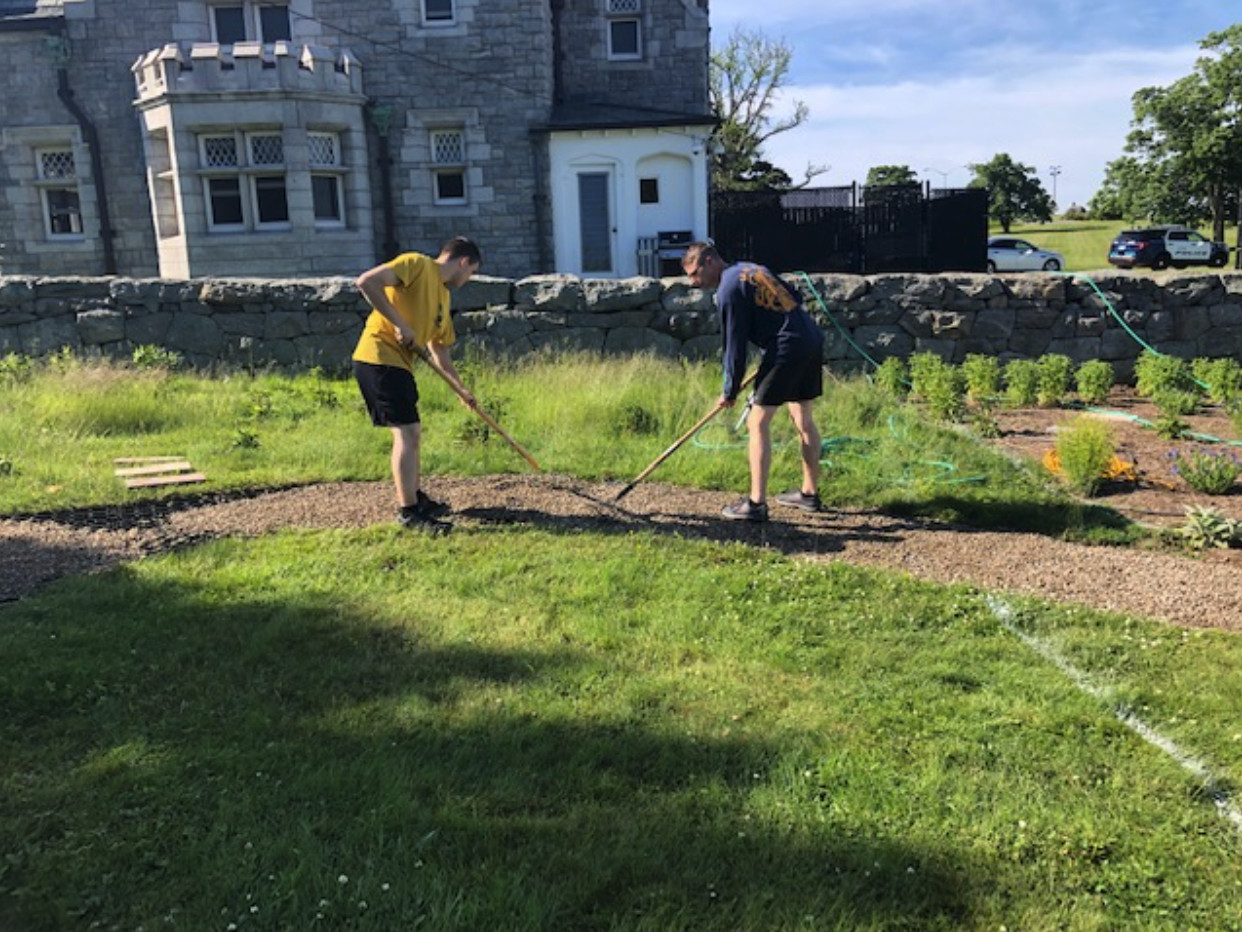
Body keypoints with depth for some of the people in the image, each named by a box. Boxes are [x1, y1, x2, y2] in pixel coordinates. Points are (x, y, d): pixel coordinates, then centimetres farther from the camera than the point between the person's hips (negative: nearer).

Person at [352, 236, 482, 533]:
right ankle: (408, 511, -3)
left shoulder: (443, 296, 18)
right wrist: (400, 324, -21)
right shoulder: (417, 264, -7)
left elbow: (439, 354, 25)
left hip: (398, 363, 10)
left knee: (411, 431, 18)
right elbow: (367, 281, -21)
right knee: (407, 432, -10)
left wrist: (461, 390, 27)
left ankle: (415, 497, 33)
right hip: (378, 358, -10)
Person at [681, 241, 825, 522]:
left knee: (758, 423, -5)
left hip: (788, 347, -9)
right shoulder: (752, 268, 18)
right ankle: (809, 493, 29)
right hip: (812, 338, 9)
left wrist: (729, 391, 1)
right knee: (803, 418, 19)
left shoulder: (728, 289, -8)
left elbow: (735, 346, -8)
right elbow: (795, 298, 21)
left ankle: (756, 504, -6)